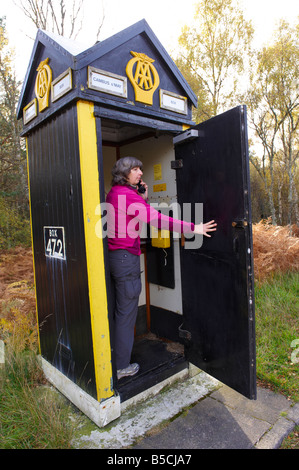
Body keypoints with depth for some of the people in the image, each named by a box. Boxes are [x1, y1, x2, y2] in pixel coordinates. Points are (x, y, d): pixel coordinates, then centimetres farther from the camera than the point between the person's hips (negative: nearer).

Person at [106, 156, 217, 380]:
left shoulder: (113, 194, 14)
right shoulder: (127, 195, -16)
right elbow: (156, 219, -22)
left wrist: (143, 197, 8)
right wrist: (192, 228, -21)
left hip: (114, 255, 10)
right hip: (126, 256, -10)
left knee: (119, 310, 19)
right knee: (126, 313, 2)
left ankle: (113, 358, 33)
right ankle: (121, 366, 15)